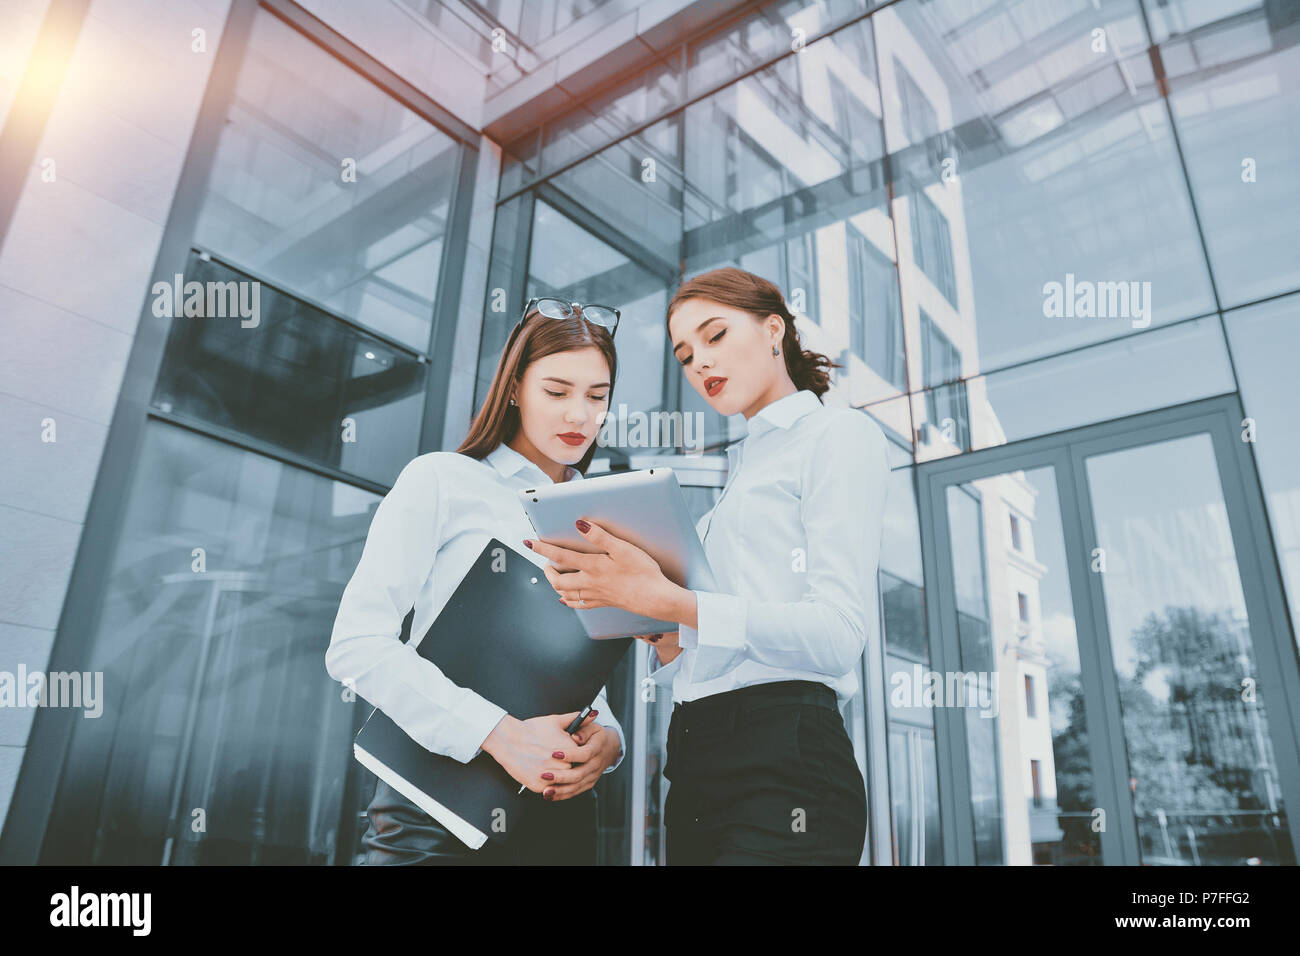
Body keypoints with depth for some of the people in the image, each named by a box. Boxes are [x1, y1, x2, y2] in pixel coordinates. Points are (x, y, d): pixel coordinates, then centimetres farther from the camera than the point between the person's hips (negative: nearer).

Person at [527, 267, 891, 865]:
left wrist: (666, 600, -21)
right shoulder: (741, 467, 22)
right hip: (695, 767, 7)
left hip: (783, 767, -7)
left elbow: (838, 633, -15)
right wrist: (655, 631, -1)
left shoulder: (839, 434, 0)